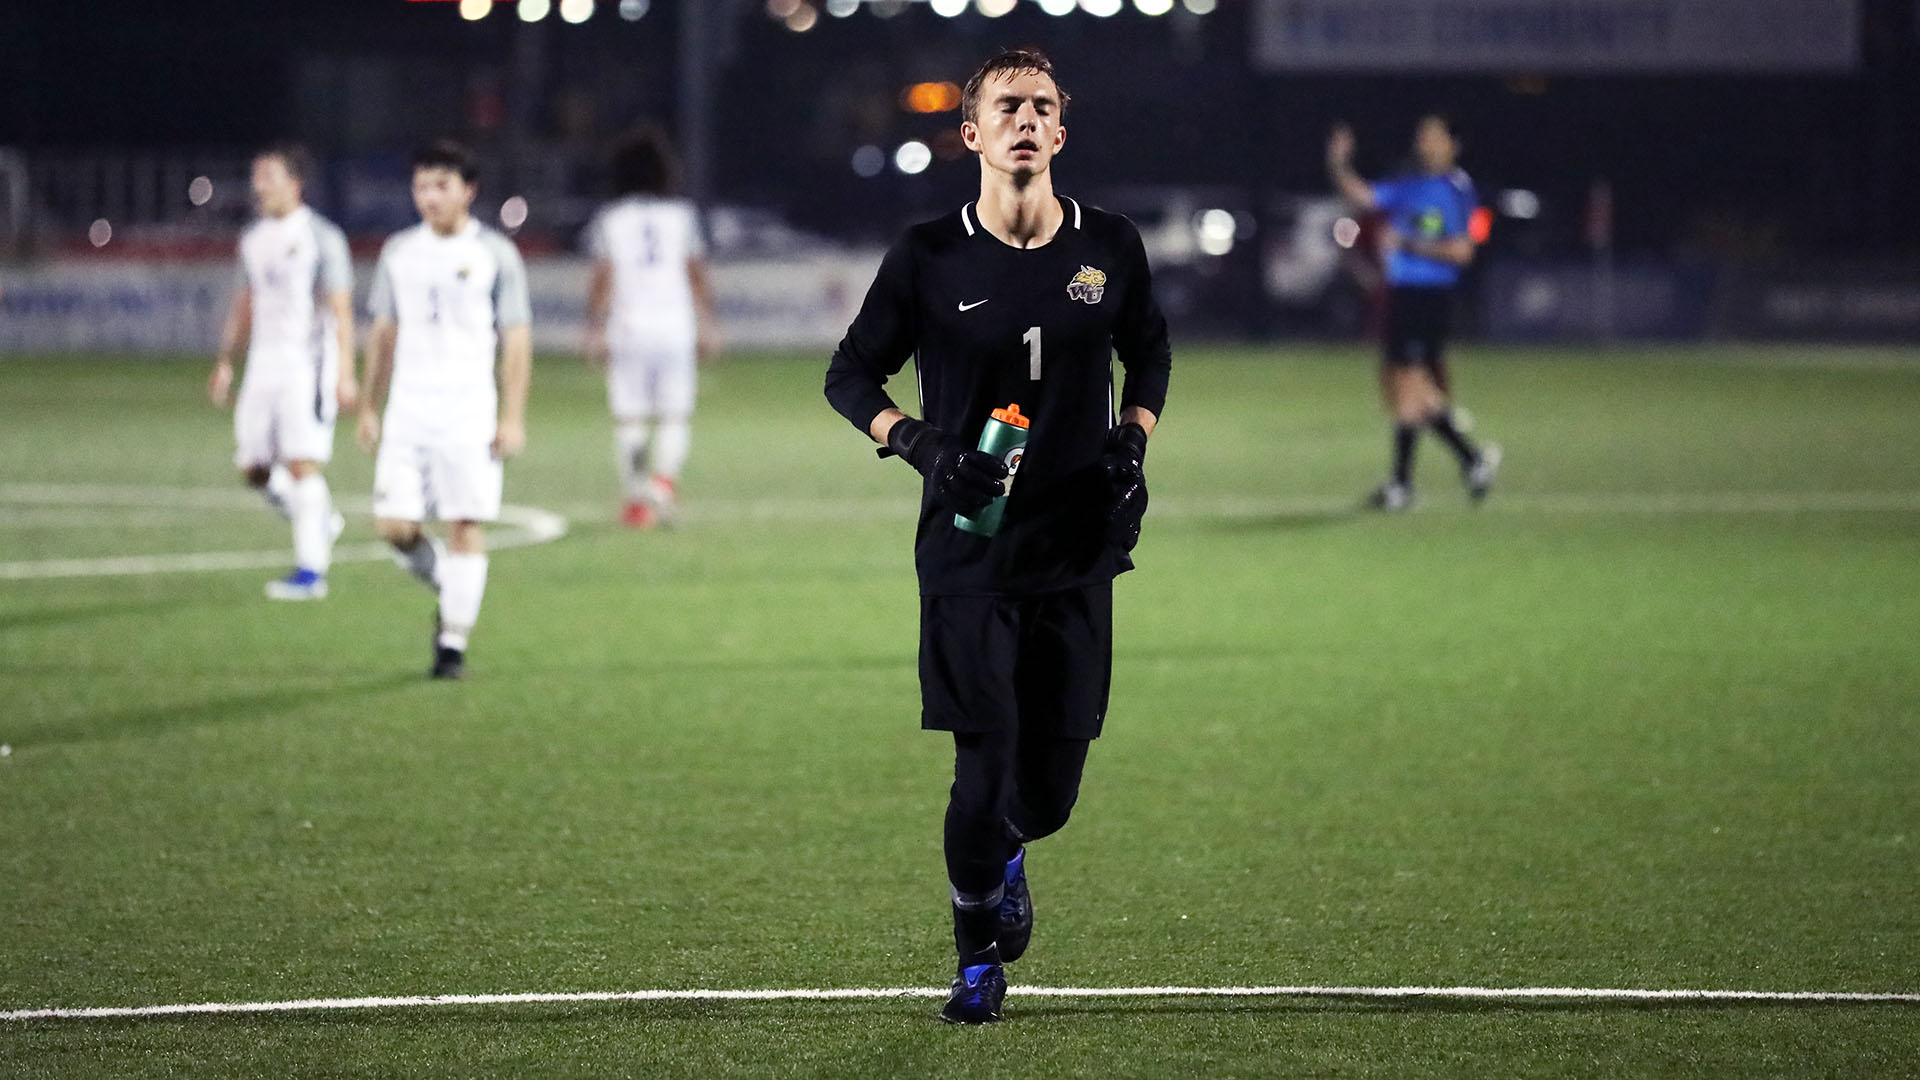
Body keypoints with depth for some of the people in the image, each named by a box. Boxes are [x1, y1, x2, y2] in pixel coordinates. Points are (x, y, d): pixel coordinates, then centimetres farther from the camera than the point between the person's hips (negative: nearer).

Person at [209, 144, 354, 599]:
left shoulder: (321, 238, -6)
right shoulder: (254, 238, 14)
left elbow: (341, 310, -8)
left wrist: (345, 374, -14)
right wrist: (225, 363, 18)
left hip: (308, 365, -7)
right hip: (263, 365, 7)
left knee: (302, 464, -12)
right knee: (254, 469, 3)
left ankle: (310, 570, -8)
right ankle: (321, 521, 27)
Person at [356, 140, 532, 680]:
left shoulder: (495, 255, 0)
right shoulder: (399, 252, 10)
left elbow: (516, 340, 0)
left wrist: (513, 418, -7)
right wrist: (368, 407, 14)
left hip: (470, 413, -3)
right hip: (407, 410, 3)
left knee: (466, 525, -5)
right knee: (394, 524, -6)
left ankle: (453, 644, 1)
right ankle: (447, 591, 22)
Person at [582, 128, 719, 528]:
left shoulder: (610, 220, 1)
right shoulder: (681, 217, 4)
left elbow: (603, 277, -3)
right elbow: (697, 274, 5)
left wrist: (595, 330, 2)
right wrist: (706, 326, 12)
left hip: (628, 326, -1)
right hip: (675, 325, 1)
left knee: (629, 418, 6)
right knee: (674, 414, 7)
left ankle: (637, 496, 5)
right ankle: (665, 476, -17)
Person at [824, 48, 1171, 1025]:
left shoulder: (1110, 248, 4)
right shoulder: (929, 257, -2)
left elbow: (1148, 351, 22)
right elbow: (849, 376, 5)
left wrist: (1132, 440, 4)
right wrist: (921, 445, -12)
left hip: (1077, 557, 2)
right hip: (967, 552, -2)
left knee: (1051, 786, 2)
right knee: (985, 768, -7)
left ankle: (1006, 851, 39)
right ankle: (977, 958, 14)